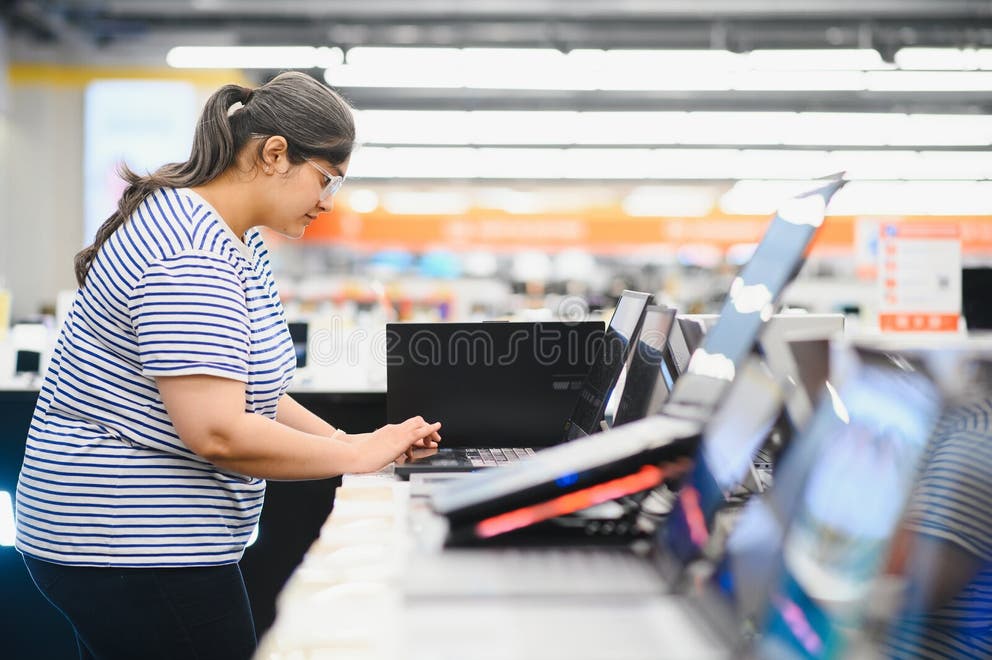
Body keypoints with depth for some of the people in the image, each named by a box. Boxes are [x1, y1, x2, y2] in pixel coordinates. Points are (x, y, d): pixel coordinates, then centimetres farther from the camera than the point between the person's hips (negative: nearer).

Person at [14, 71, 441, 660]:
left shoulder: (243, 245, 10)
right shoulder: (190, 257, -23)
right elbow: (217, 432, -29)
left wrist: (338, 438, 3)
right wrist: (357, 455, -18)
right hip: (131, 548, -10)